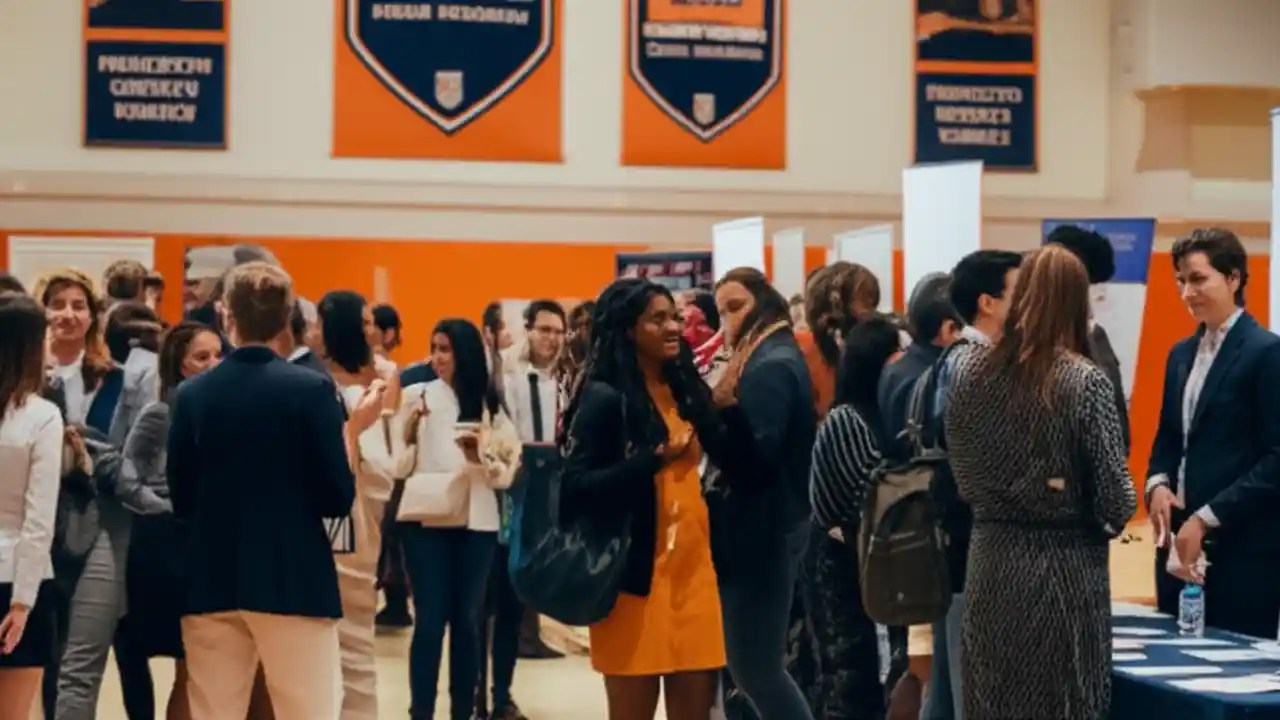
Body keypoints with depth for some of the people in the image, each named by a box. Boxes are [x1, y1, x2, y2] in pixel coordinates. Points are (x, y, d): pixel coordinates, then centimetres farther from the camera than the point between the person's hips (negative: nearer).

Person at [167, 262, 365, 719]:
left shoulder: (191, 394, 2)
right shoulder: (312, 390, -7)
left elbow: (180, 502, 5)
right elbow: (338, 499, -8)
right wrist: (352, 428, 4)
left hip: (213, 583, 3)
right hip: (294, 582, -3)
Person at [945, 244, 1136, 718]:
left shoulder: (969, 371, 0)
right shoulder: (1084, 381, -12)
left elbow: (963, 474, 7)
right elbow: (1114, 498, -11)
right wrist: (1113, 518, 9)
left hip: (992, 563, 4)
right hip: (1065, 568, -4)